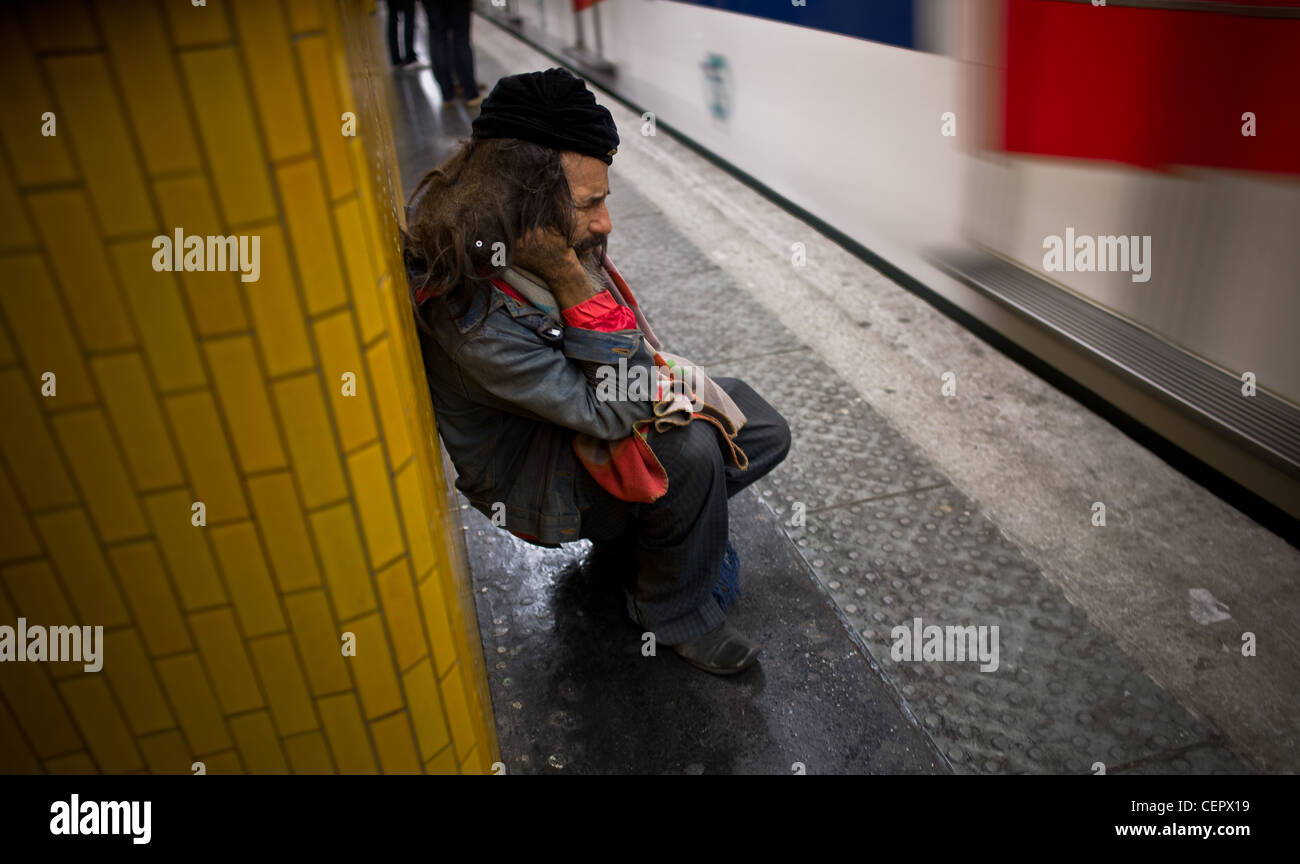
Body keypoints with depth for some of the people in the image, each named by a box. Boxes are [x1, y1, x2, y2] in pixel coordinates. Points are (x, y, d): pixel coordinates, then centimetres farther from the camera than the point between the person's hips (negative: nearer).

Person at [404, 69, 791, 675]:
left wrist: (652, 369, -6)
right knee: (690, 451, -32)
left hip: (580, 404, 8)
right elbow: (613, 413, -34)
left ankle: (634, 526, 19)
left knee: (764, 434, 2)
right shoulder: (479, 322, -37)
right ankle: (676, 615, -5)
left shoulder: (543, 245, -13)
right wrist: (574, 286, -41)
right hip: (530, 472, -8)